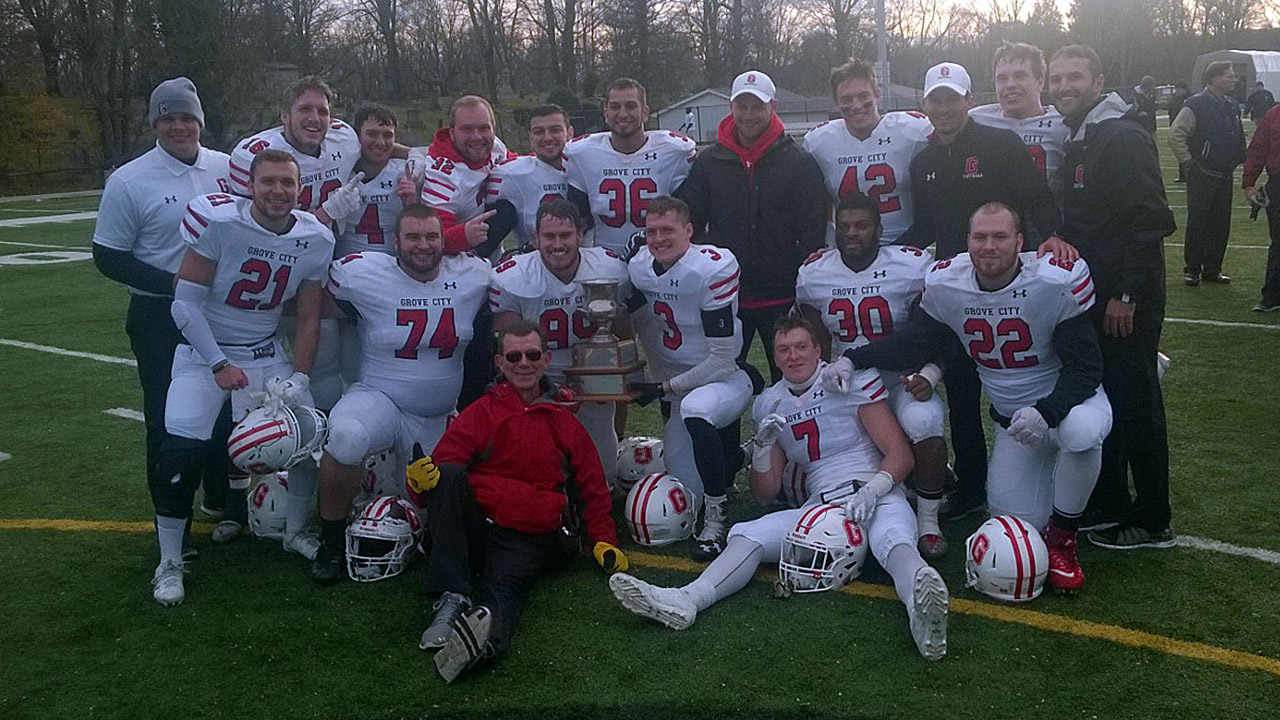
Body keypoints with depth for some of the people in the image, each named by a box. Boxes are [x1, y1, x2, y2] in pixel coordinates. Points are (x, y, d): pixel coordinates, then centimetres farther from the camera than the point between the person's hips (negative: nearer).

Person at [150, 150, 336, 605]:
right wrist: (220, 365, -17)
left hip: (266, 353, 4)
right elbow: (186, 303, -15)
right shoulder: (218, 220, -20)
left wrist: (299, 377, -7)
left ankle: (296, 532, 21)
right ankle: (169, 563, 2)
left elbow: (308, 318, 2)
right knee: (181, 450, -17)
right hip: (205, 349, -4)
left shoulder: (315, 240, -7)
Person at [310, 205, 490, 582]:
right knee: (347, 437, -38)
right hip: (379, 396, -4)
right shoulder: (361, 274, -14)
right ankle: (331, 540, -14)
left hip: (440, 419, 4)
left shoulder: (474, 276, -7)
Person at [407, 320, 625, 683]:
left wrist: (603, 540, 14)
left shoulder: (563, 422, 23)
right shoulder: (480, 413, 15)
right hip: (474, 528, 1)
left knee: (506, 583, -33)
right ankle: (453, 598, -34)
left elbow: (593, 485, 28)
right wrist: (423, 479, -20)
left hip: (528, 541, 0)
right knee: (449, 474, -29)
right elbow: (443, 464, 5)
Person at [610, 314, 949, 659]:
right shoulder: (769, 405, 13)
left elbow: (900, 456, -4)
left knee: (893, 537, -38)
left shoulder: (852, 381, 1)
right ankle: (687, 600, -42)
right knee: (747, 534, -20)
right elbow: (765, 496, 13)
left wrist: (870, 493, -22)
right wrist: (764, 446, -5)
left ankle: (920, 605, -69)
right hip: (820, 505, 4)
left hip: (876, 498, -4)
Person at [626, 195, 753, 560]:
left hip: (725, 380, -6)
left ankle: (716, 520, -25)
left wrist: (667, 388, -17)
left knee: (696, 410, -41)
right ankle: (732, 457, 41)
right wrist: (663, 382, 6)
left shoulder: (714, 268, -23)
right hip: (680, 387, 6)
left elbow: (722, 360, -21)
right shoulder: (640, 267, -5)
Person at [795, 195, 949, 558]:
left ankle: (928, 523, -12)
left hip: (904, 379, -3)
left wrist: (928, 375, -21)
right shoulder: (813, 274, -1)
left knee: (924, 423, -32)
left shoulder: (914, 267, -11)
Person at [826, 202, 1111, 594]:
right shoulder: (945, 285, -12)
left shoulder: (1056, 283, -24)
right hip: (1010, 413, 4)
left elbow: (1085, 367, -20)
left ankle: (1062, 539, -14)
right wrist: (852, 359, -11)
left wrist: (1047, 411, -36)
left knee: (1081, 431, -40)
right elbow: (914, 342, 2)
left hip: (1067, 399, -3)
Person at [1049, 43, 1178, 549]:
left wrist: (1128, 294, -21)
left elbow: (1149, 221, -21)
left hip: (1127, 301, -9)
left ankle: (1151, 522, 9)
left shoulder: (1124, 138, -14)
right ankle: (1107, 507, 27)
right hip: (1094, 297, 9)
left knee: (1134, 404, -2)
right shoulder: (1079, 141, 15)